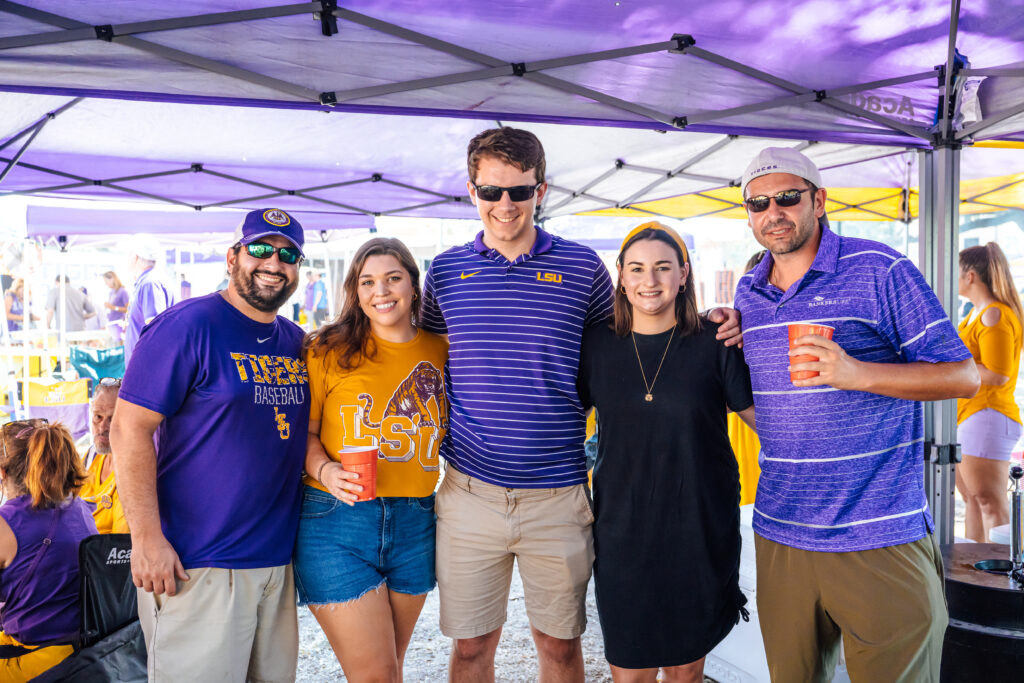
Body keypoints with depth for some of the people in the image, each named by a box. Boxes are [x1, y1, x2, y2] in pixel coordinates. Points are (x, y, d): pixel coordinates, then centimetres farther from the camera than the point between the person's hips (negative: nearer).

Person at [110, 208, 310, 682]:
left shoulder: (297, 342, 11)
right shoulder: (187, 325, -11)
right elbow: (129, 429, -14)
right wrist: (147, 538, -17)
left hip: (279, 560, 7)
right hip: (198, 566, -7)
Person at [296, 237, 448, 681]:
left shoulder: (441, 351, 5)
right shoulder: (328, 350, -4)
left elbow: (452, 430, 17)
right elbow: (303, 431, 0)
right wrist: (326, 470, -17)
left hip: (416, 524, 4)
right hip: (337, 522, -3)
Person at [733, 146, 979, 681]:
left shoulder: (880, 270, -6)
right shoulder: (747, 294, 11)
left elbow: (962, 376, -7)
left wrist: (857, 373, -21)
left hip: (880, 538, -4)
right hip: (780, 537, 5)